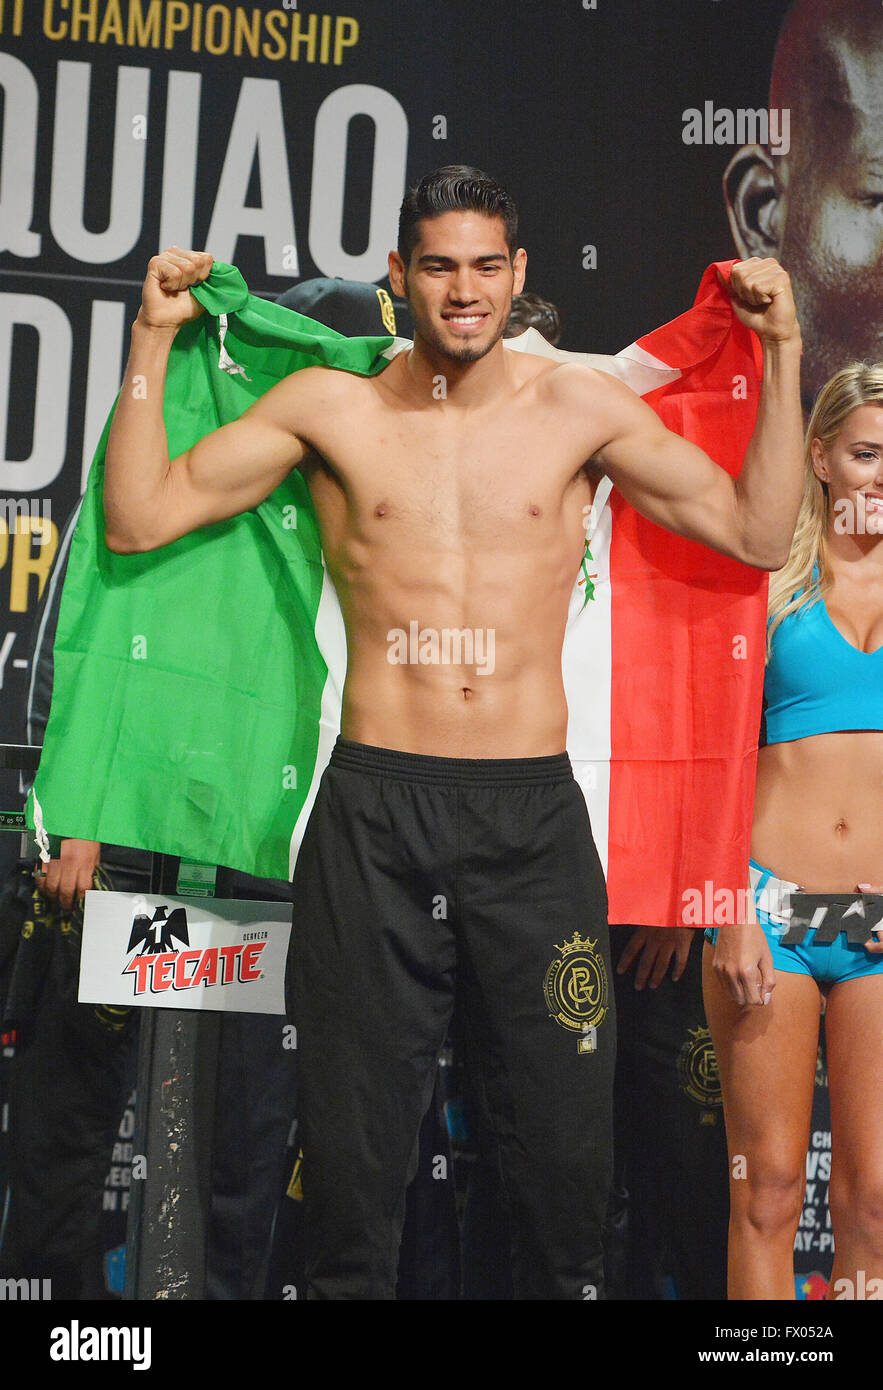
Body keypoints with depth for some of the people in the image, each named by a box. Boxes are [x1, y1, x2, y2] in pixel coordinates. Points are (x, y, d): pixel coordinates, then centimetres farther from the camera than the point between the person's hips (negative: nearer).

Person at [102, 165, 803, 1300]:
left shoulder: (580, 408, 7)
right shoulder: (330, 408, 6)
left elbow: (758, 532, 9)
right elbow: (139, 518, 5)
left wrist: (781, 353, 3)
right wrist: (155, 337, 1)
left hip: (534, 814, 1)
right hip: (375, 811, 0)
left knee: (562, 1137, 4)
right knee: (354, 1135, 4)